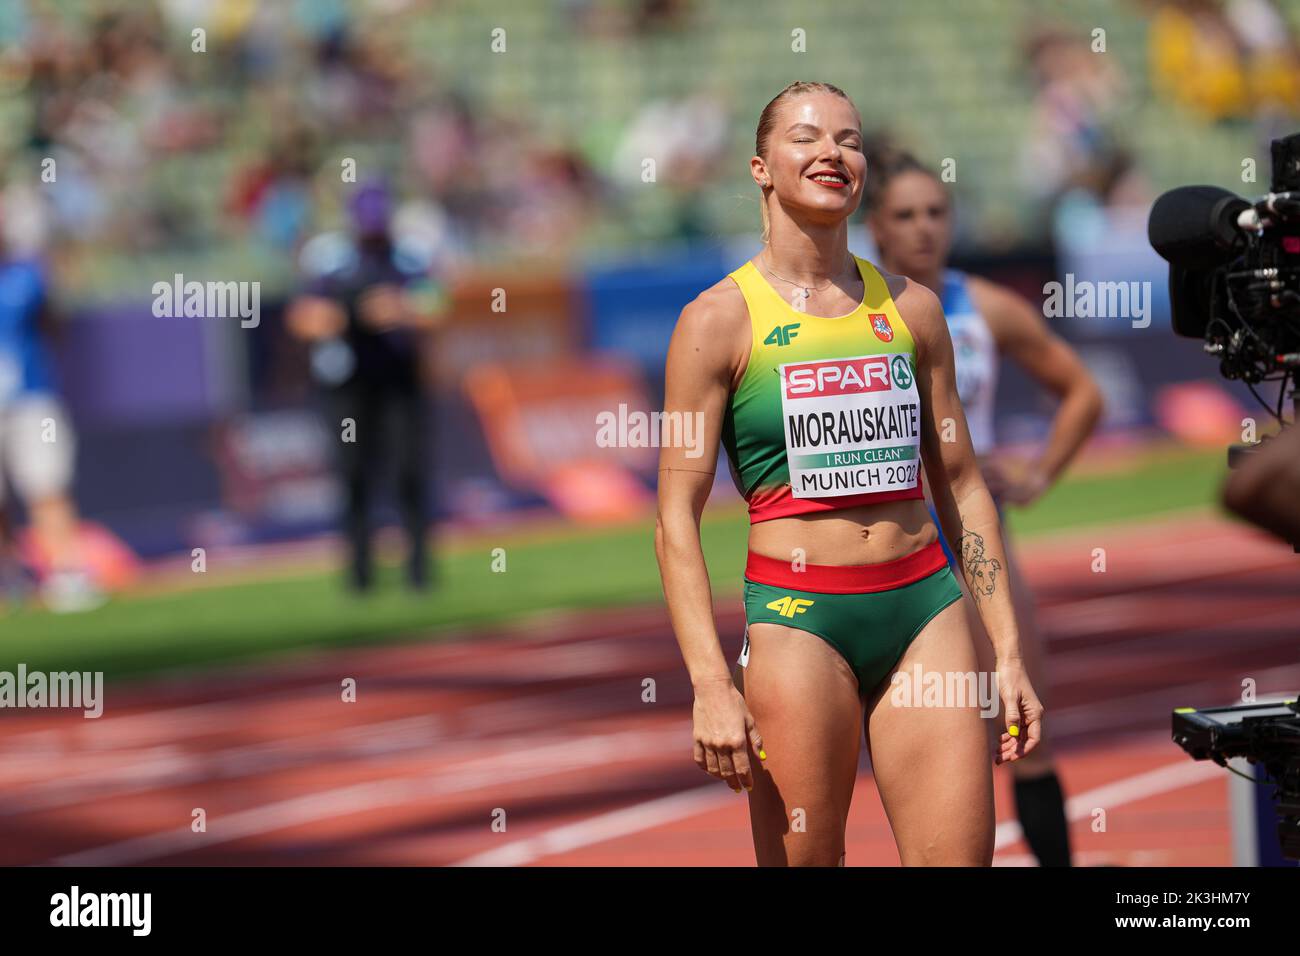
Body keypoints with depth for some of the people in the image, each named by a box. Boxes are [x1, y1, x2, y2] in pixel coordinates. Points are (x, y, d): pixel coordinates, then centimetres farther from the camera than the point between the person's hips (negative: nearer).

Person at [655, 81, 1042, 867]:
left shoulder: (910, 307, 11)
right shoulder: (721, 320, -1)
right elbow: (676, 519, -4)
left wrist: (1010, 653, 10)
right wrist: (711, 686, -14)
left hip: (925, 604, 4)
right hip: (797, 616, -3)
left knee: (962, 857, -5)